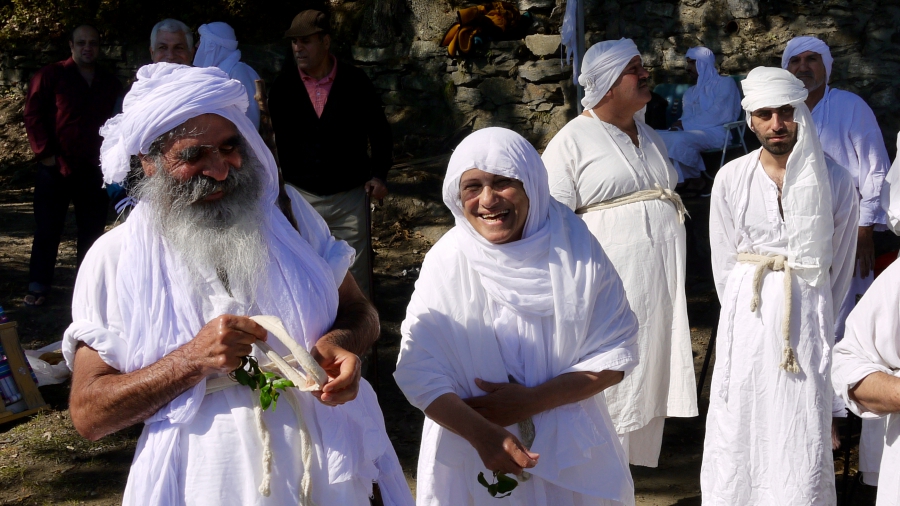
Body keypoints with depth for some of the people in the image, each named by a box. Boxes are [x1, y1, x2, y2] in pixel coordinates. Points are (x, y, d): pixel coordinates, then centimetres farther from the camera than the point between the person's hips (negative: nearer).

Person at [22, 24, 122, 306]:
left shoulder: (110, 84, 11)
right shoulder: (50, 76, 0)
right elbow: (33, 115, -3)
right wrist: (44, 153, -9)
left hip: (94, 170, 3)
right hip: (56, 168, -3)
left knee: (92, 230, 8)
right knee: (47, 230, 3)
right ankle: (38, 286, 11)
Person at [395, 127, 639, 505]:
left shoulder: (575, 248, -10)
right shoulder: (448, 261, -12)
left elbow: (614, 354, -7)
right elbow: (420, 369, -15)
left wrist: (532, 400, -17)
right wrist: (483, 434, -29)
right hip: (471, 455, -1)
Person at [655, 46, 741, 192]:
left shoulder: (725, 83, 5)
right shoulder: (690, 93, 27)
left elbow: (720, 114, -10)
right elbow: (686, 118, 13)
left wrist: (685, 125, -13)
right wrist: (677, 127, -13)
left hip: (716, 132, -7)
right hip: (693, 132, 7)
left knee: (680, 139, -34)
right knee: (660, 137, -16)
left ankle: (693, 180, -16)